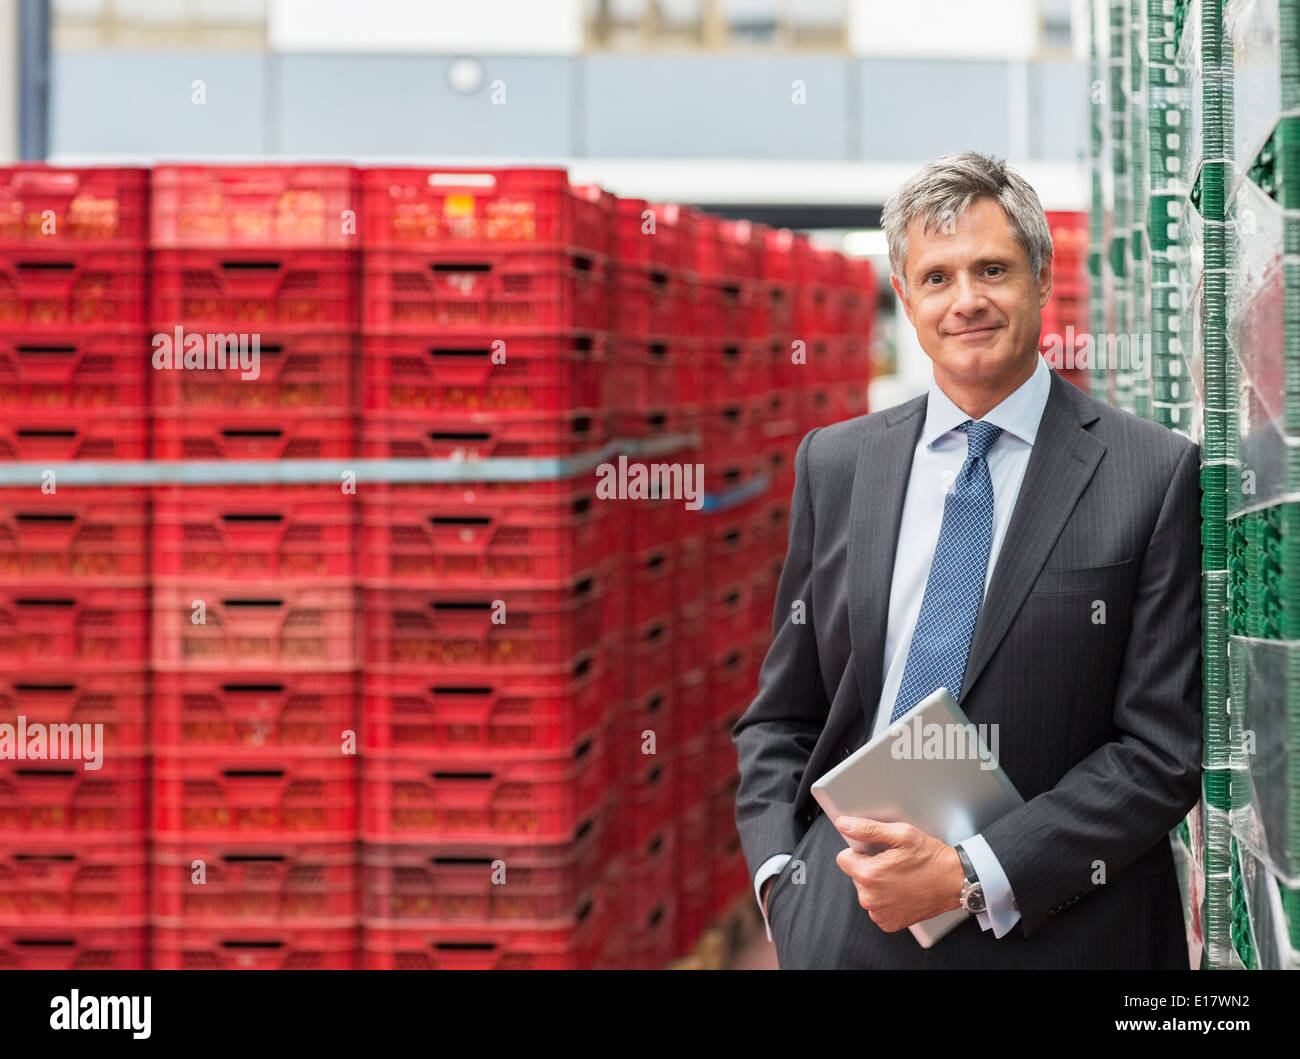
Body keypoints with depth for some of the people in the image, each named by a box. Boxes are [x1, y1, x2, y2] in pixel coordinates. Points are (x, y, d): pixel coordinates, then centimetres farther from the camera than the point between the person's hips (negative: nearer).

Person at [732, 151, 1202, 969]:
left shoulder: (1157, 476, -6)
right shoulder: (833, 465, 6)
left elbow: (1164, 748, -9)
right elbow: (782, 715, 11)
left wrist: (973, 877, -15)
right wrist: (779, 872, -6)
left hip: (1055, 933, -3)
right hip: (842, 926, 3)